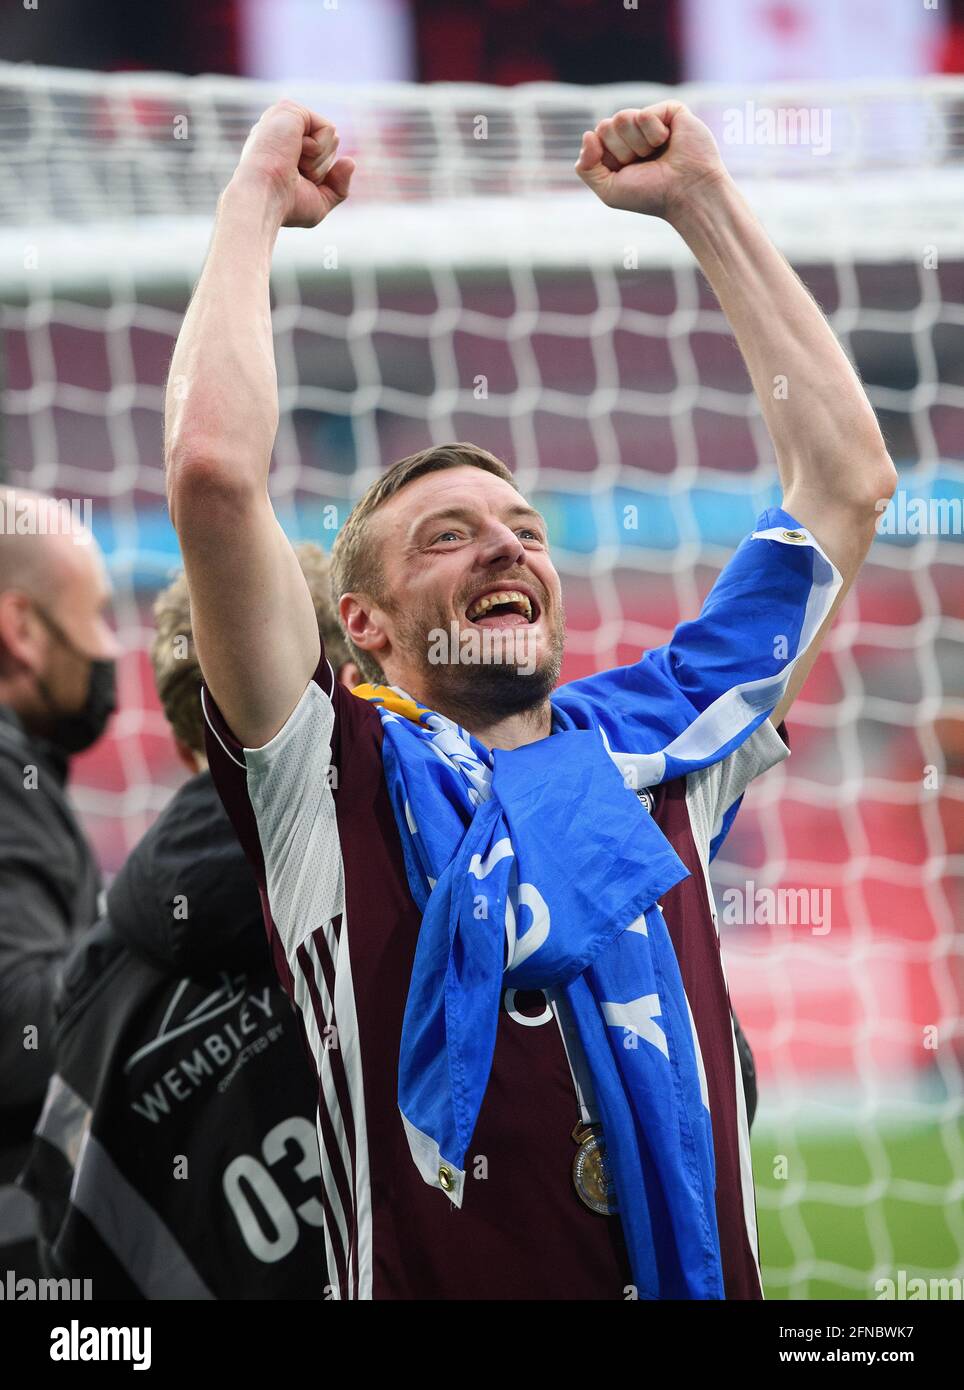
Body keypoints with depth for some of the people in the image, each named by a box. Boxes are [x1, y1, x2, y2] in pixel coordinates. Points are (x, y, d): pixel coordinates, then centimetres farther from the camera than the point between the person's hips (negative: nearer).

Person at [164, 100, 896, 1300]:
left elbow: (844, 477, 21)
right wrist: (255, 202, 7)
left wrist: (702, 204, 23)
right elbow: (214, 468, -5)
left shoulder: (649, 746, 17)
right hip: (435, 1283, -3)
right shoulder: (330, 778, 7)